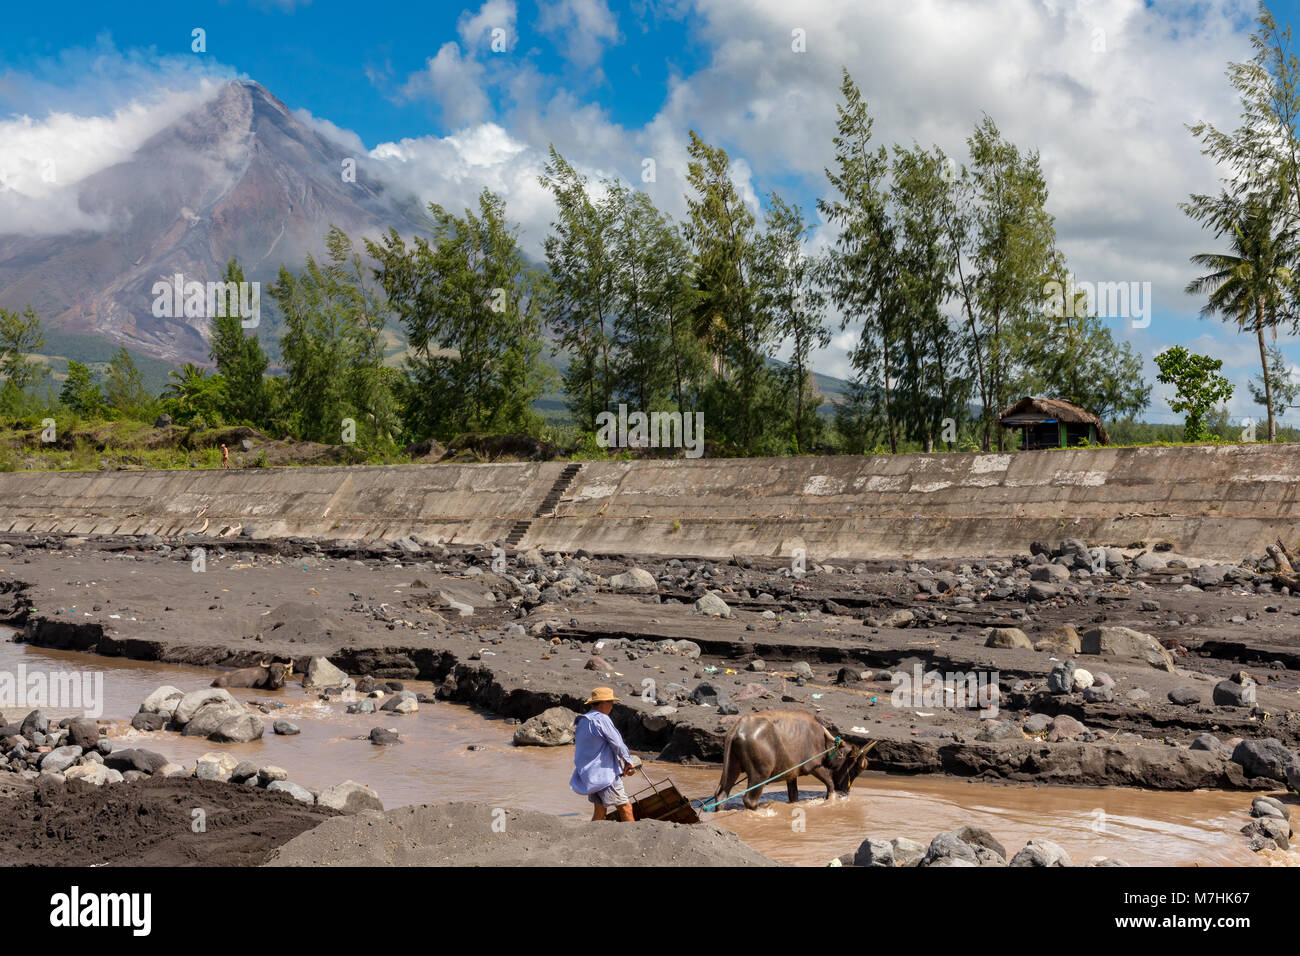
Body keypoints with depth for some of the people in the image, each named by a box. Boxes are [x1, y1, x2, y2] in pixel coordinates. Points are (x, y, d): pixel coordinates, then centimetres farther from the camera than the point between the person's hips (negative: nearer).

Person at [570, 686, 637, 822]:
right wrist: (628, 762, 3)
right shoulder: (601, 719, -15)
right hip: (605, 773, -9)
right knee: (625, 808, -5)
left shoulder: (582, 721, 15)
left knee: (600, 810, 14)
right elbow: (617, 744, -14)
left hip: (587, 774, 9)